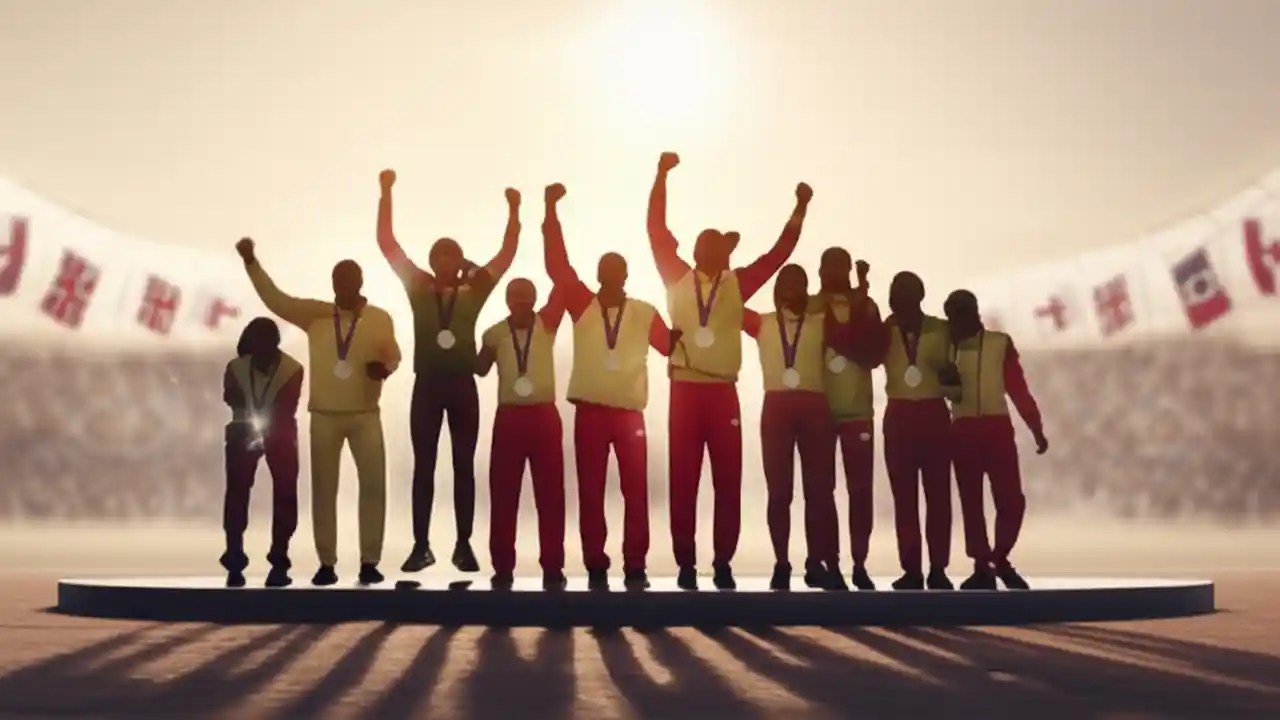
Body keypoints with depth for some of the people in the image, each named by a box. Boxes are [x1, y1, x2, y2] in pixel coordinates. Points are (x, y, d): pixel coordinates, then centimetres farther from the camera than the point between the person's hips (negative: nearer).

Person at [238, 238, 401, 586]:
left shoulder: (379, 318, 2)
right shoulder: (315, 314, 4)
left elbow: (393, 354, -4)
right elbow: (274, 299, -2)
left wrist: (384, 366, -29)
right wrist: (251, 261, -12)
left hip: (365, 414, -1)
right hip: (324, 414, 1)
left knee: (374, 484, -3)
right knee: (323, 489, 4)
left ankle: (370, 561, 5)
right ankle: (326, 562, 11)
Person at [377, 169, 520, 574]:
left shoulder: (473, 292, 4)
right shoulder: (418, 288, 4)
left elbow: (507, 254, 3)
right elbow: (386, 244, 0)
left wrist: (513, 212, -5)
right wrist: (386, 193, -5)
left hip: (462, 384, 0)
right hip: (427, 384, 0)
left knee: (464, 466, 4)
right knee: (423, 466, 3)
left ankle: (464, 545, 8)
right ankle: (421, 545, 6)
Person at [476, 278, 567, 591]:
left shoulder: (547, 324, 1)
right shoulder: (495, 334, 4)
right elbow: (479, 369, 11)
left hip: (544, 415, -1)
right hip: (509, 417, 1)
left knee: (550, 494, 1)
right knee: (503, 494, 3)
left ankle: (553, 568, 7)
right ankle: (502, 568, 11)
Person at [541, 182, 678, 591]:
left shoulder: (643, 313, 5)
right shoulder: (582, 305, 3)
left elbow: (671, 344, 6)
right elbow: (556, 265, -4)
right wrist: (551, 210, -10)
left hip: (629, 411, 0)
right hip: (589, 410, 0)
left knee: (636, 491, -1)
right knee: (591, 493, 3)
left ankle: (635, 567, 5)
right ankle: (595, 568, 9)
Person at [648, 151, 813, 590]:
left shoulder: (738, 284, 11)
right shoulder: (678, 279, 8)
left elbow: (779, 252, 12)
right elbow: (657, 232, 5)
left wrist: (800, 209, 8)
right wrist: (662, 177, 1)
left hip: (724, 392, 1)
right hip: (685, 390, -1)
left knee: (728, 481, 1)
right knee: (682, 481, 0)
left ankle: (723, 564, 8)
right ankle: (686, 564, 6)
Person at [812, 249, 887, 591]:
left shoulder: (866, 307, 7)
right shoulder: (809, 307, 3)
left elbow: (875, 354, -4)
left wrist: (860, 313, -10)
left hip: (858, 410, 1)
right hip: (820, 410, -1)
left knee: (861, 489, 0)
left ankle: (860, 563, 5)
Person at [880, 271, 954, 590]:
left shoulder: (941, 329, 4)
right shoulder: (885, 331, 7)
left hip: (934, 414, -1)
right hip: (899, 415, 1)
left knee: (938, 493, 0)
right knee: (904, 496, 1)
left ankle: (938, 569, 4)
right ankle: (911, 569, 4)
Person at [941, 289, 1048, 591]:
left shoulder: (1001, 344, 4)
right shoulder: (946, 348, 9)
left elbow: (1018, 389, 3)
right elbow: (945, 391, 7)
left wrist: (1036, 427, -1)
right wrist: (948, 382, -16)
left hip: (998, 427, -1)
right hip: (962, 430, 1)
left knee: (1012, 500, -5)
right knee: (971, 501, 3)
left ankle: (1000, 560, 15)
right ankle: (982, 567, 9)